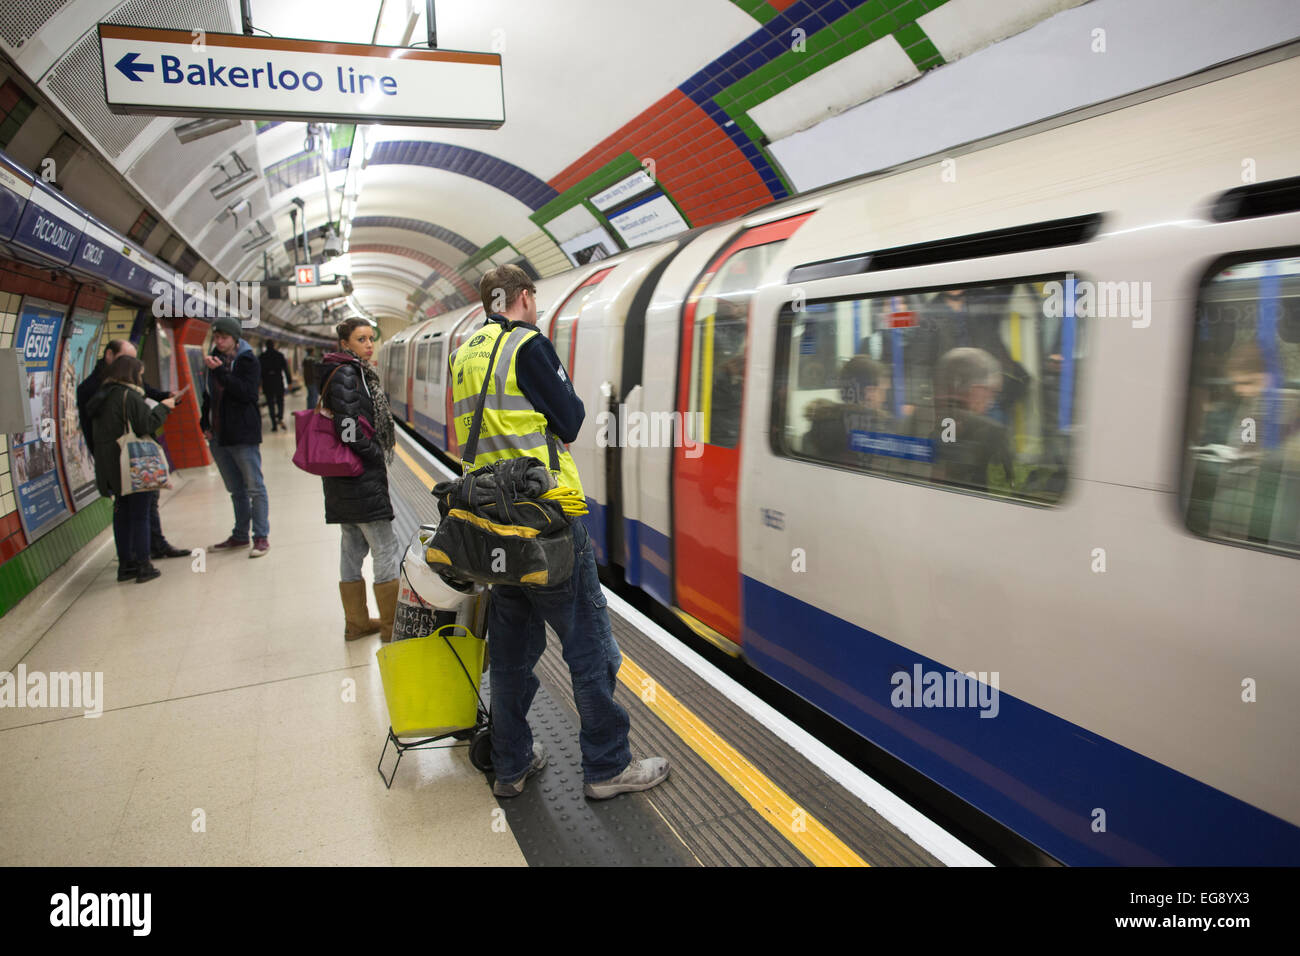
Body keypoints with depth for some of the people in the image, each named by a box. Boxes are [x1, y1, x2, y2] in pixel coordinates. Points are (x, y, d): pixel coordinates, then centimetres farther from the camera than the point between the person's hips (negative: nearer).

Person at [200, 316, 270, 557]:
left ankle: (261, 536, 2)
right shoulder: (215, 358, 12)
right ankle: (240, 536, 23)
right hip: (218, 435, 7)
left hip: (243, 435, -7)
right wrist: (205, 422, 11)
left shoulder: (248, 360, -5)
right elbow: (209, 394, 21)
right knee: (236, 490, 14)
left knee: (254, 487, -3)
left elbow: (245, 392, -20)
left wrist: (220, 371, -24)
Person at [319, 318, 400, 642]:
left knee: (353, 547, 15)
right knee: (387, 550, -3)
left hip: (345, 480, 10)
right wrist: (378, 456, -12)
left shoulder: (356, 372, 15)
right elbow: (349, 429, -23)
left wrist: (377, 456, 13)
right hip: (361, 480, -10)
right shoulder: (346, 375, -15)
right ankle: (392, 627, 5)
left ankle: (356, 622, 26)